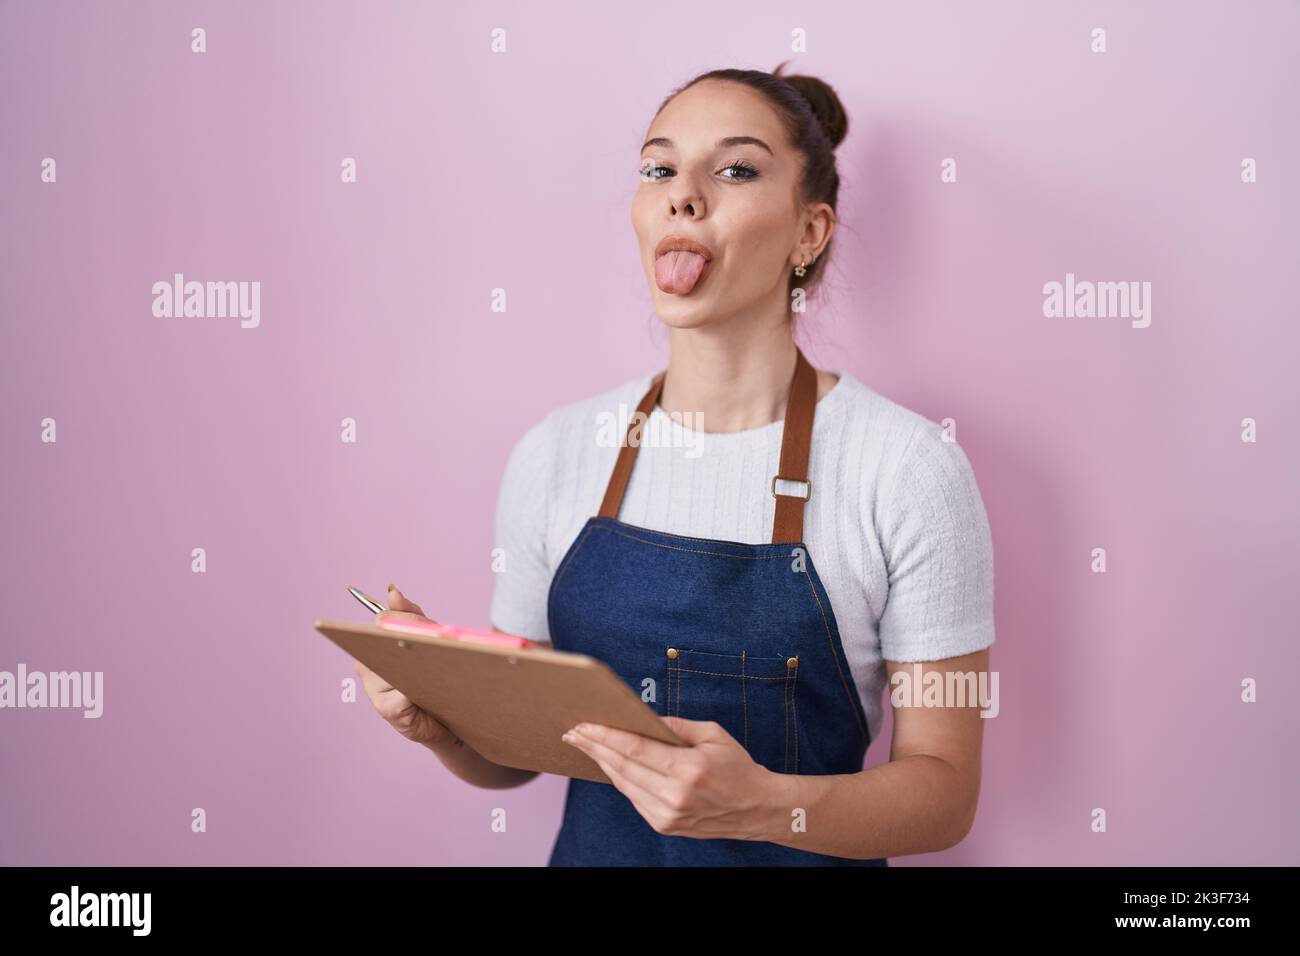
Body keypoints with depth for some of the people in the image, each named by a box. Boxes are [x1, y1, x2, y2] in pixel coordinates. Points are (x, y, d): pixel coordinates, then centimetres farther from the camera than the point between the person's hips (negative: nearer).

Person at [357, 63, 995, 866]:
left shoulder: (909, 469, -17)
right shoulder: (554, 453, -5)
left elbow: (944, 787, -12)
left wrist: (764, 805, -29)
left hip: (800, 857, -3)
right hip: (594, 848, 3)